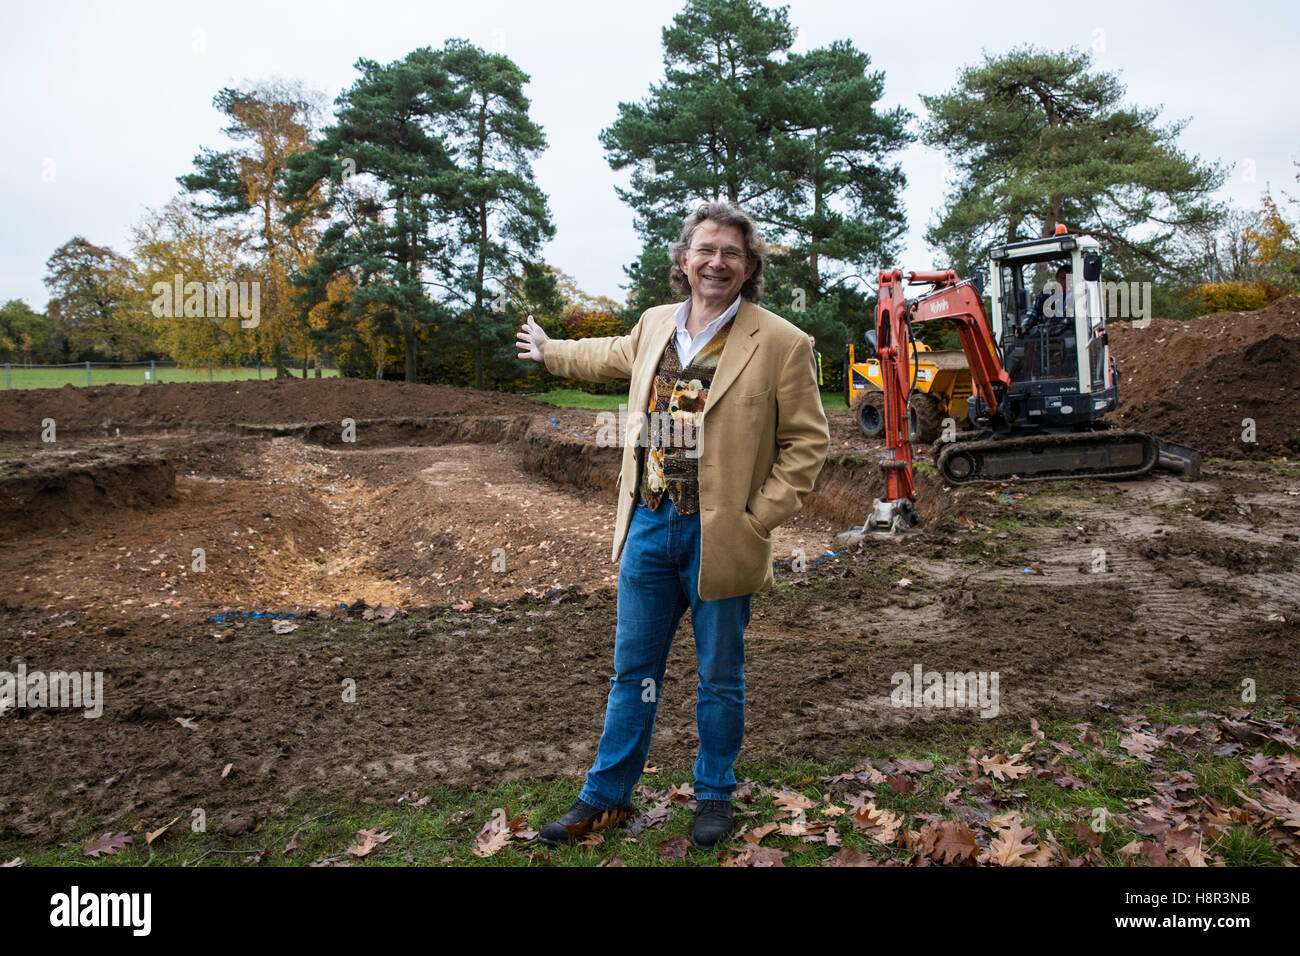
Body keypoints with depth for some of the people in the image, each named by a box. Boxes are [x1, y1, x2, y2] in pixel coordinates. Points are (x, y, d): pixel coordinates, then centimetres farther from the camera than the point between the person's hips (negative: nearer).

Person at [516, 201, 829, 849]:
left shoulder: (780, 344, -9)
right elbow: (615, 356, 30)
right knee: (633, 671, 16)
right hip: (648, 527, 5)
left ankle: (714, 796, 35)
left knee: (720, 678, 13)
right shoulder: (656, 324, 7)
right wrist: (550, 351, 43)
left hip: (718, 538, -4)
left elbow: (807, 442, -6)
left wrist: (757, 520, -12)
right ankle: (605, 798, 32)